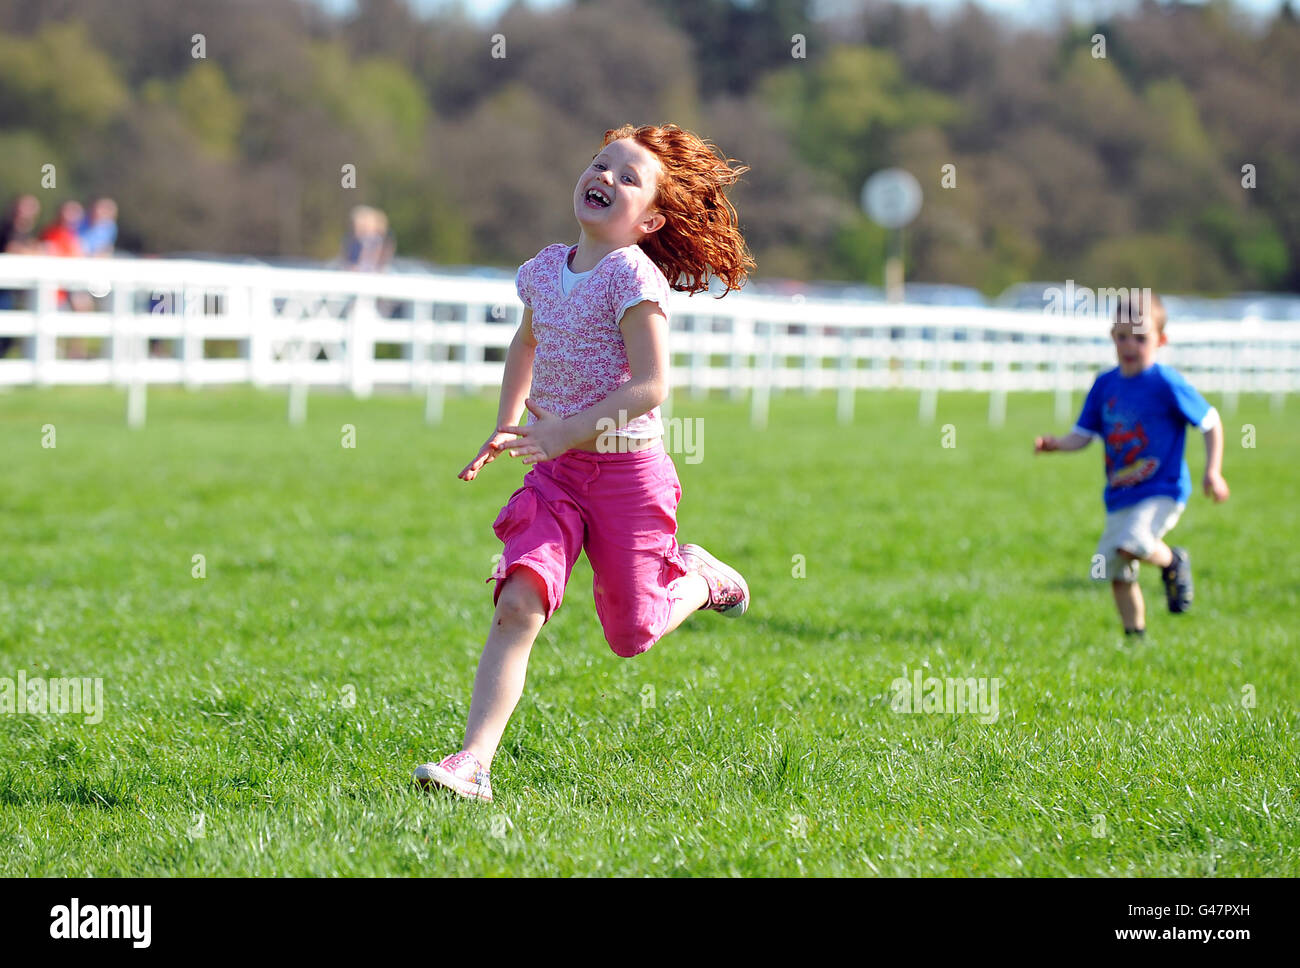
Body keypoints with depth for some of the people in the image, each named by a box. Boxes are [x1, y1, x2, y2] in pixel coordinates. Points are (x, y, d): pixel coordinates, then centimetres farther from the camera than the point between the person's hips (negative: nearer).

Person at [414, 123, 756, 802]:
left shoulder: (633, 277, -14)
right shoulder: (545, 268, 5)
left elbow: (650, 385, -20)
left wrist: (568, 430, -24)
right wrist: (506, 428, 20)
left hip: (627, 471, -4)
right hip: (556, 471, 4)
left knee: (631, 635, 7)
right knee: (517, 606, -15)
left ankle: (697, 577, 39)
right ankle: (473, 763, -19)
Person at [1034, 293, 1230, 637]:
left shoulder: (1166, 383, -11)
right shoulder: (1105, 384, 5)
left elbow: (1210, 422, -4)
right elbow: (1083, 435, 8)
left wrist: (1212, 472, -9)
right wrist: (1056, 444, -12)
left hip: (1162, 492, -6)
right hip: (1119, 497, 6)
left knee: (1131, 544, -30)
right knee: (1116, 572, 9)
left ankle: (1173, 563, 1)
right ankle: (1135, 635, 26)